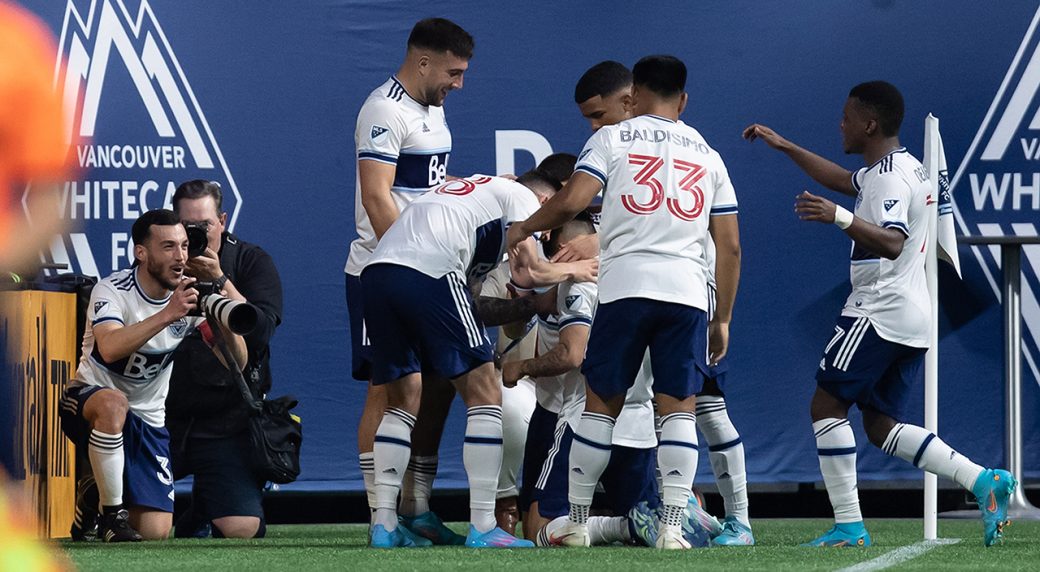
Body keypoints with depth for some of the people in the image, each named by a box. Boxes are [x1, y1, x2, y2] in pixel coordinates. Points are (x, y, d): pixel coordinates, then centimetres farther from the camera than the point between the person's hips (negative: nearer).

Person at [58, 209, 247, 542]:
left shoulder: (190, 295, -5)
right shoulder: (112, 291, -17)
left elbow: (237, 361, -11)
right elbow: (110, 349, -38)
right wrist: (168, 314, -44)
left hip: (148, 420, 4)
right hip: (87, 401, -4)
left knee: (155, 533, -7)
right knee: (113, 403, -43)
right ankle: (112, 514, -26)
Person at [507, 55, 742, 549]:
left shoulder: (613, 138, 8)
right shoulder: (707, 155, 18)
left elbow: (572, 200, -7)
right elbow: (730, 247, 15)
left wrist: (523, 228, 11)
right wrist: (723, 319, 21)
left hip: (626, 285, -2)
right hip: (688, 292, 2)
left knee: (601, 403, 7)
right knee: (678, 411, 3)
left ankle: (577, 523, 11)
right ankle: (671, 526, -7)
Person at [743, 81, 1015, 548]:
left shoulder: (889, 178, -15)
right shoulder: (905, 168, 17)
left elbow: (892, 242, -31)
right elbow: (843, 181, 35)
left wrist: (840, 217, -44)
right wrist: (784, 147, 37)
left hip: (878, 312, -10)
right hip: (912, 317, 10)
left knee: (826, 405, -3)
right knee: (881, 425, 11)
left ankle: (848, 526, -7)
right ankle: (984, 481, -2)